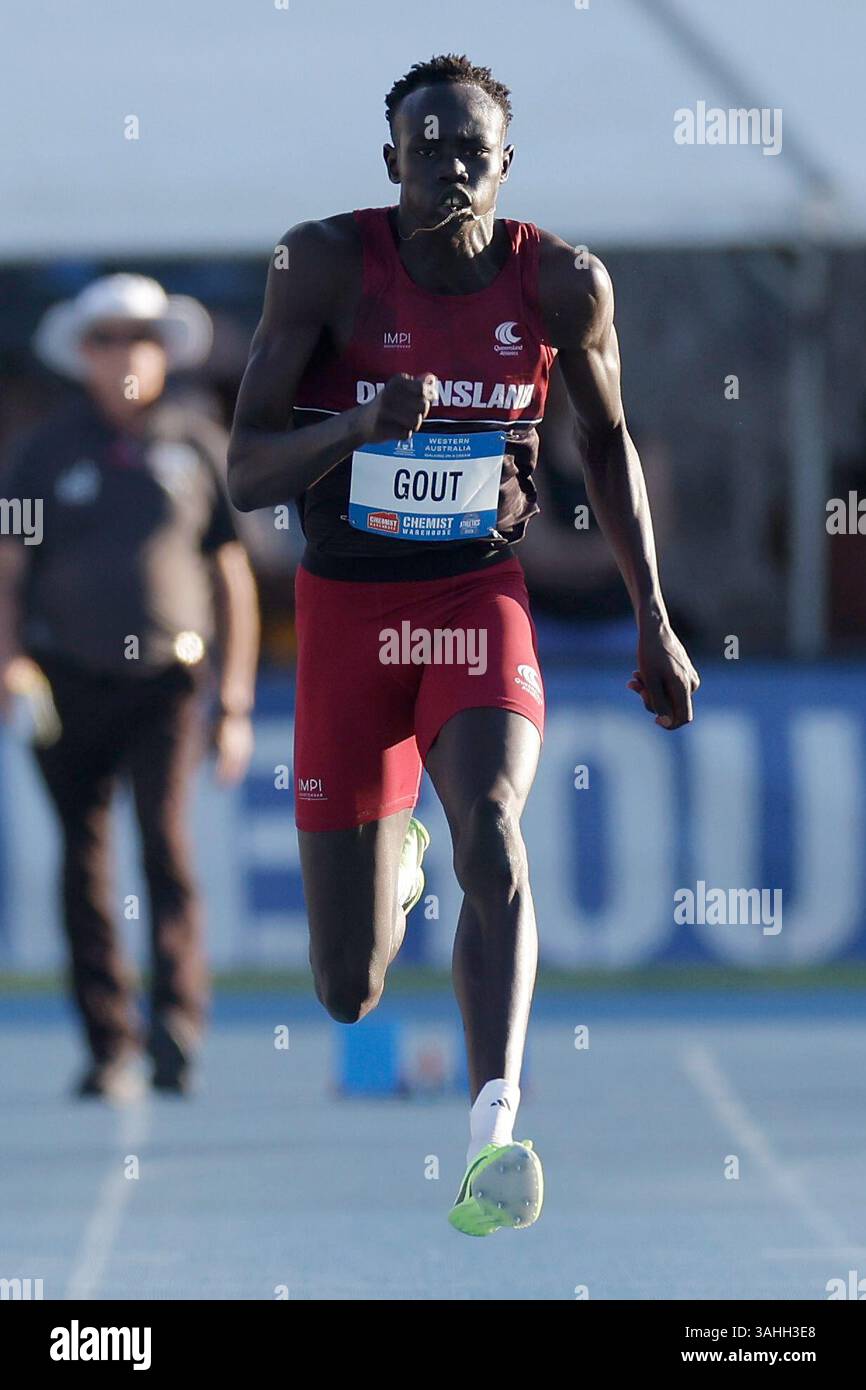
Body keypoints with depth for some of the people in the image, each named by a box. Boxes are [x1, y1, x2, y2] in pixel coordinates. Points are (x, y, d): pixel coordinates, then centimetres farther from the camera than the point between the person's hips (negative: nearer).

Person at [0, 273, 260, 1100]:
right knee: (85, 865, 2)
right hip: (67, 683, 1)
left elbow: (232, 577, 12)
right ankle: (108, 1050, 8)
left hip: (166, 679, -1)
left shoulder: (199, 449, 9)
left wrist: (236, 704, 8)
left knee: (166, 837, -20)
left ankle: (176, 1021, -27)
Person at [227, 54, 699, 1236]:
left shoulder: (561, 284, -8)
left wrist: (655, 625, 9)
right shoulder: (325, 265, -13)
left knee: (492, 833, -31)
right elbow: (247, 474, -14)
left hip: (480, 603, 0)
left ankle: (495, 1133, -41)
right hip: (347, 608, 0)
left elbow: (608, 443, 11)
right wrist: (359, 424, -33)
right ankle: (393, 855, 45)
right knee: (349, 994, 6)